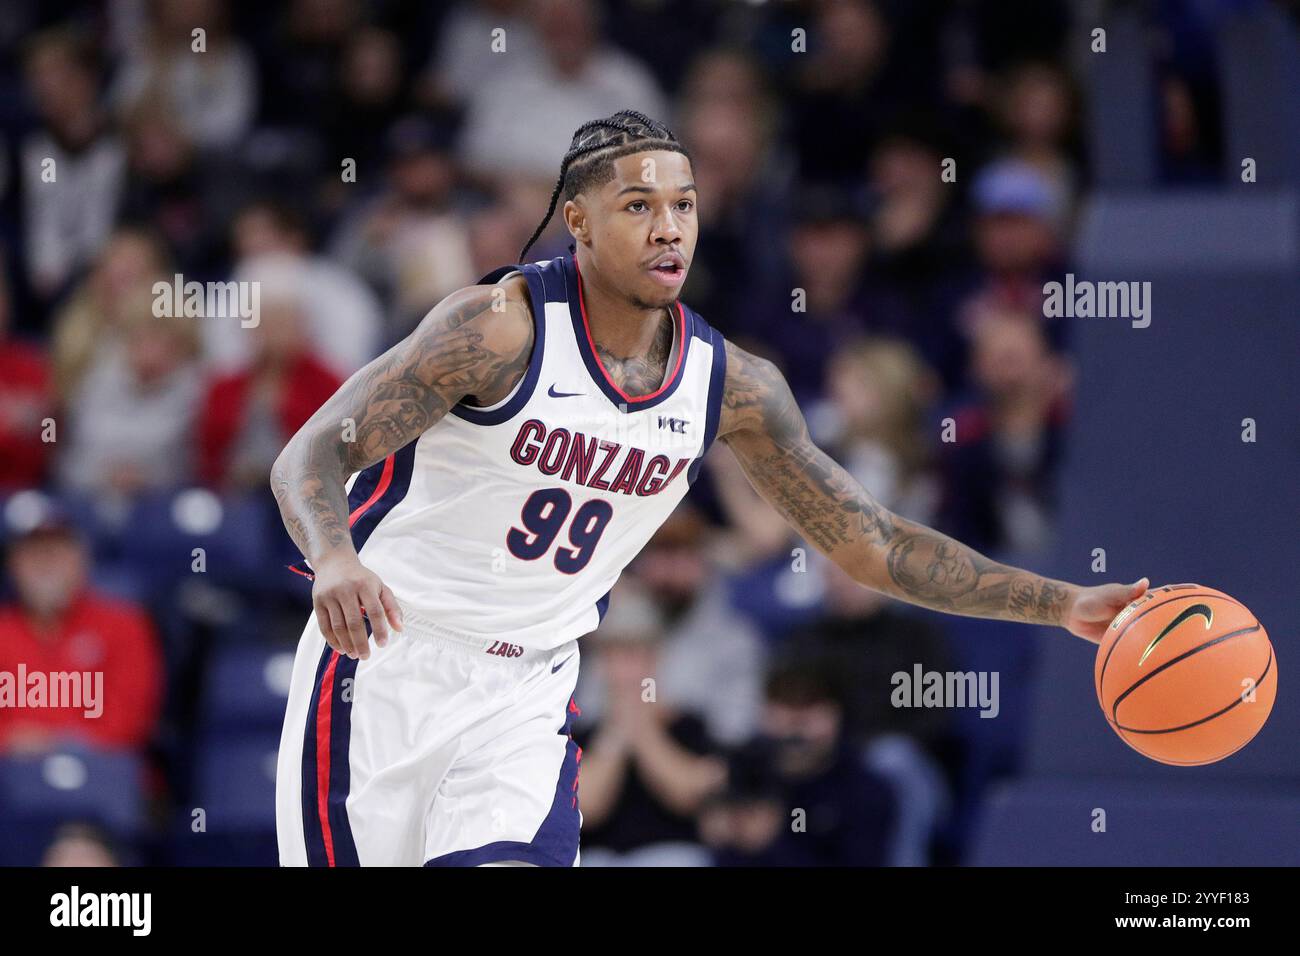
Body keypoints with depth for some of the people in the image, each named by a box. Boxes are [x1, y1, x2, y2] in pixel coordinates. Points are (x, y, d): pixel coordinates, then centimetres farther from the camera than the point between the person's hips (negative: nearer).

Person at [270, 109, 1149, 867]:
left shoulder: (731, 388, -3)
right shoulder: (504, 327, -19)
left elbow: (872, 542, 5)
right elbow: (309, 458, -23)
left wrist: (1061, 604, -4)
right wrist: (335, 560, -46)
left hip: (528, 690, 4)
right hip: (384, 665, -3)